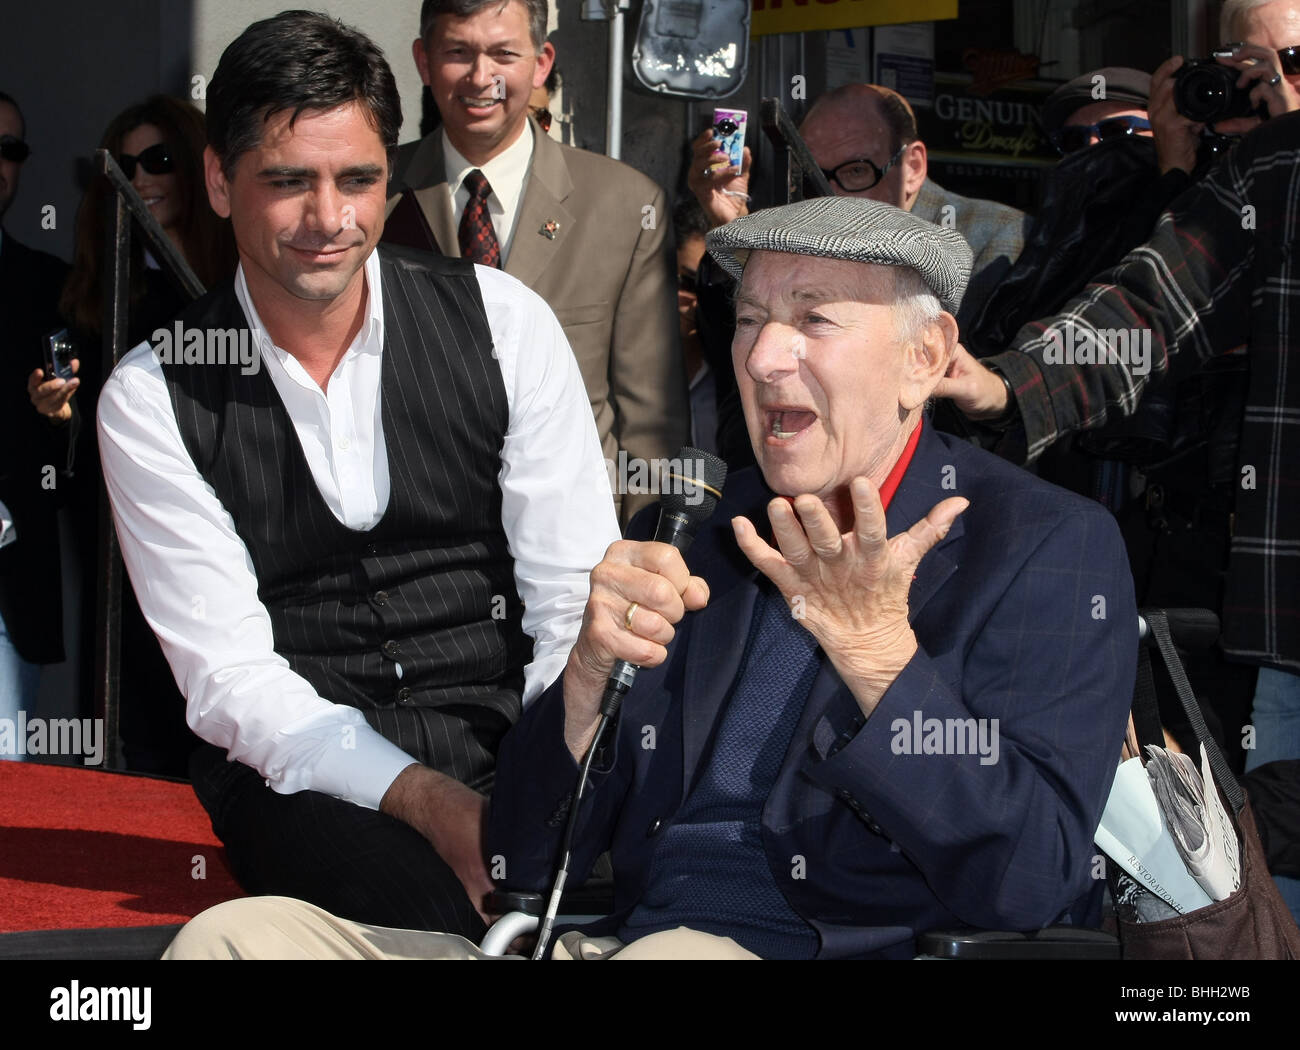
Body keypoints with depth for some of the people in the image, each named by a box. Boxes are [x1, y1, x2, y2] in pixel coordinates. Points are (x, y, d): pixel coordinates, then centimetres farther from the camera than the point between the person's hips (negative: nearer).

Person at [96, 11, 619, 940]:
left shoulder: (501, 321, 2)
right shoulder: (154, 398, -2)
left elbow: (578, 596, -1)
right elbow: (227, 674, -7)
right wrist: (427, 802, -22)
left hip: (510, 736, 2)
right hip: (303, 774, -2)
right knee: (425, 906, -35)